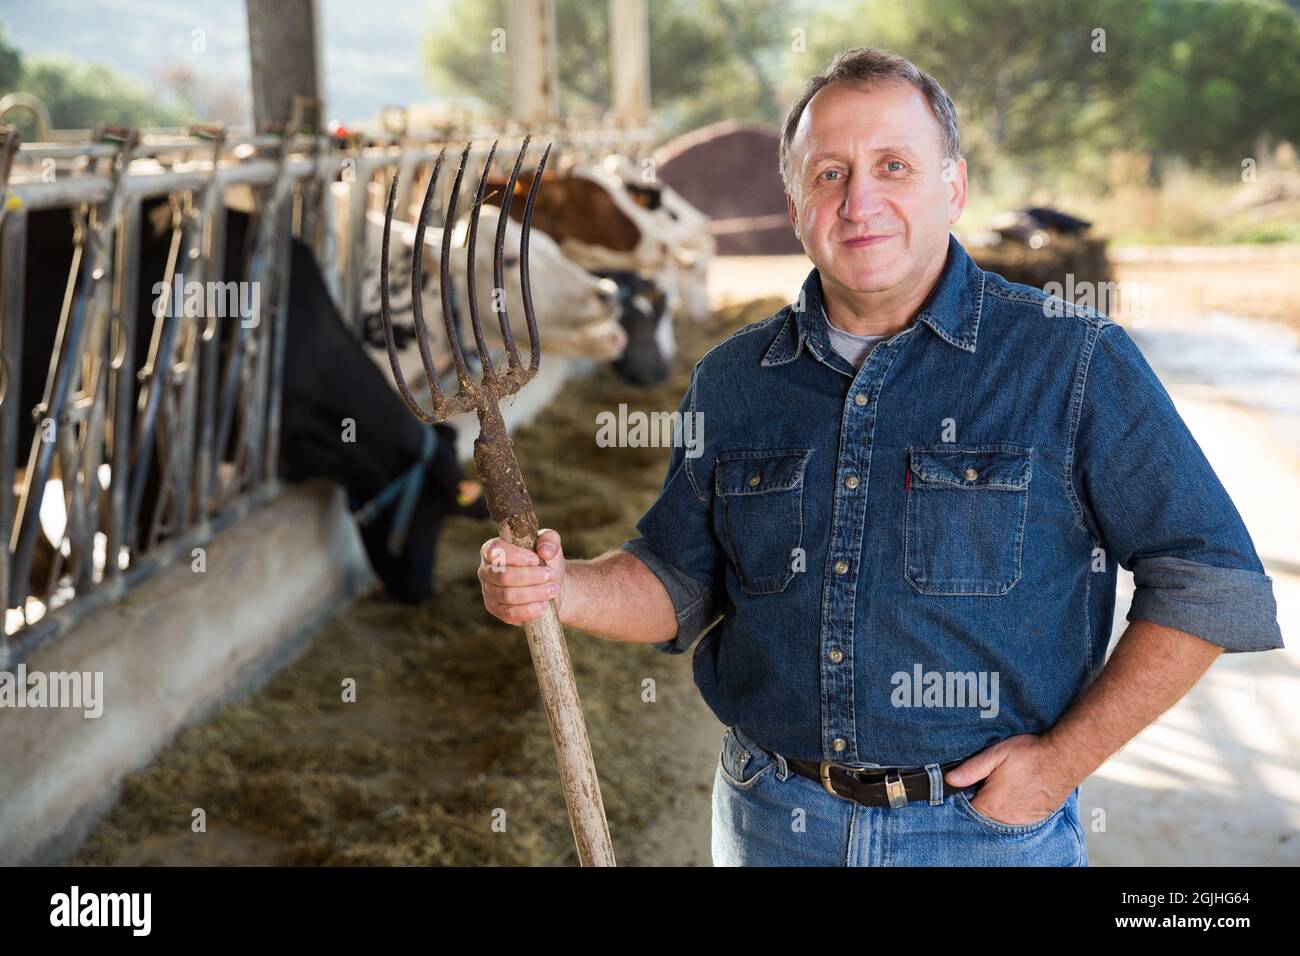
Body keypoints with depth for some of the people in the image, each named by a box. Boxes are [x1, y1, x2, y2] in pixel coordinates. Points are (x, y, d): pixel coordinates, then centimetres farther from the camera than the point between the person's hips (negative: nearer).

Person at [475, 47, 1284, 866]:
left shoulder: (1074, 362, -9)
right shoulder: (731, 381, 3)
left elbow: (1210, 581, -8)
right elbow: (680, 580, 10)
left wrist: (1063, 759, -11)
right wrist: (563, 589, -10)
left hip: (990, 825, -3)